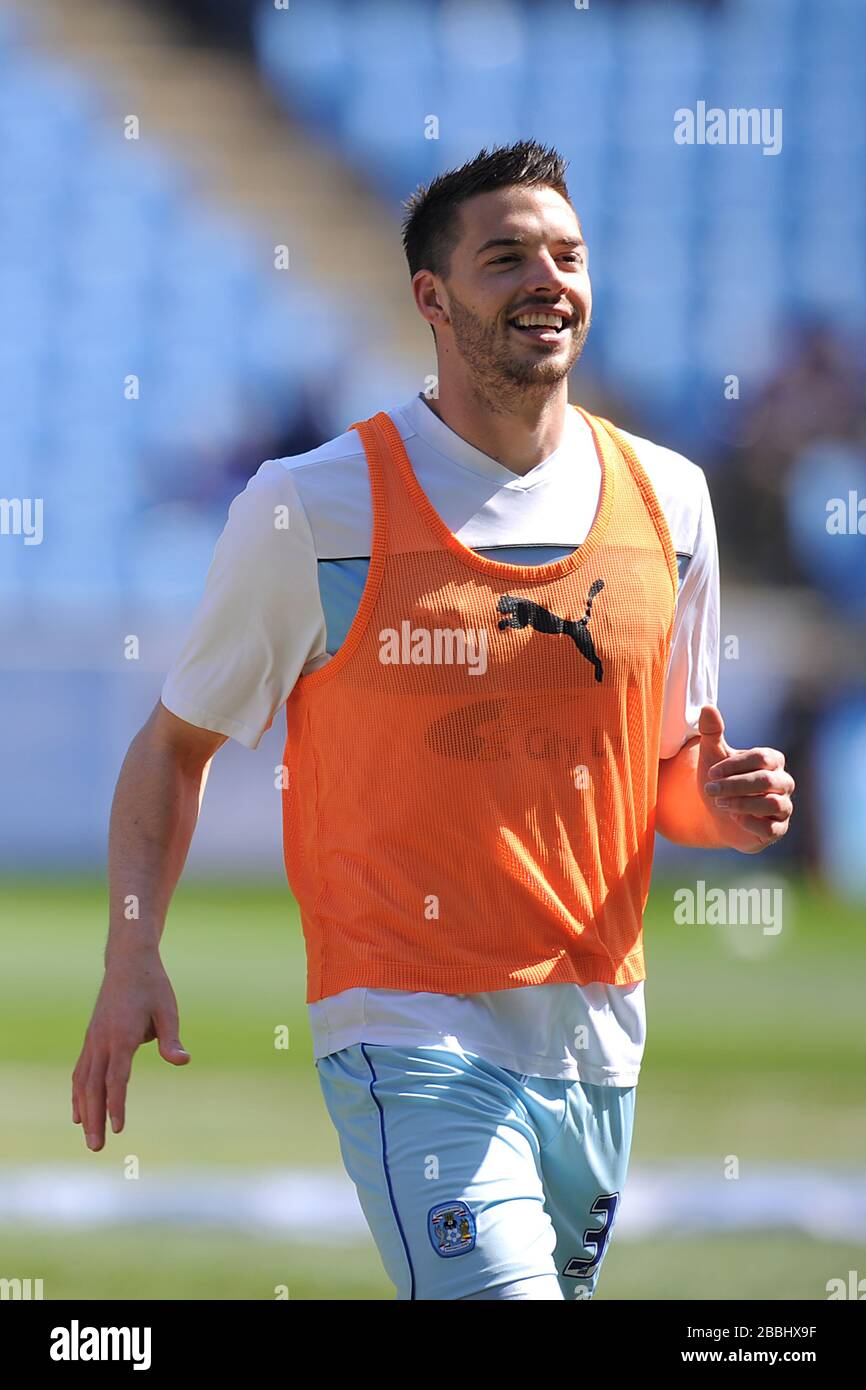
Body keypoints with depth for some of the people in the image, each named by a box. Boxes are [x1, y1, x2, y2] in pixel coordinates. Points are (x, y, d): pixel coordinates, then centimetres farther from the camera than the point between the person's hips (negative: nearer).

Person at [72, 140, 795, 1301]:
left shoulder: (665, 498, 8)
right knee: (494, 1291, -26)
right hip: (408, 1024, -5)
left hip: (597, 1032, 5)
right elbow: (176, 741, 4)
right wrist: (132, 957, -9)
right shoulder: (311, 508, -6)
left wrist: (719, 804, -5)